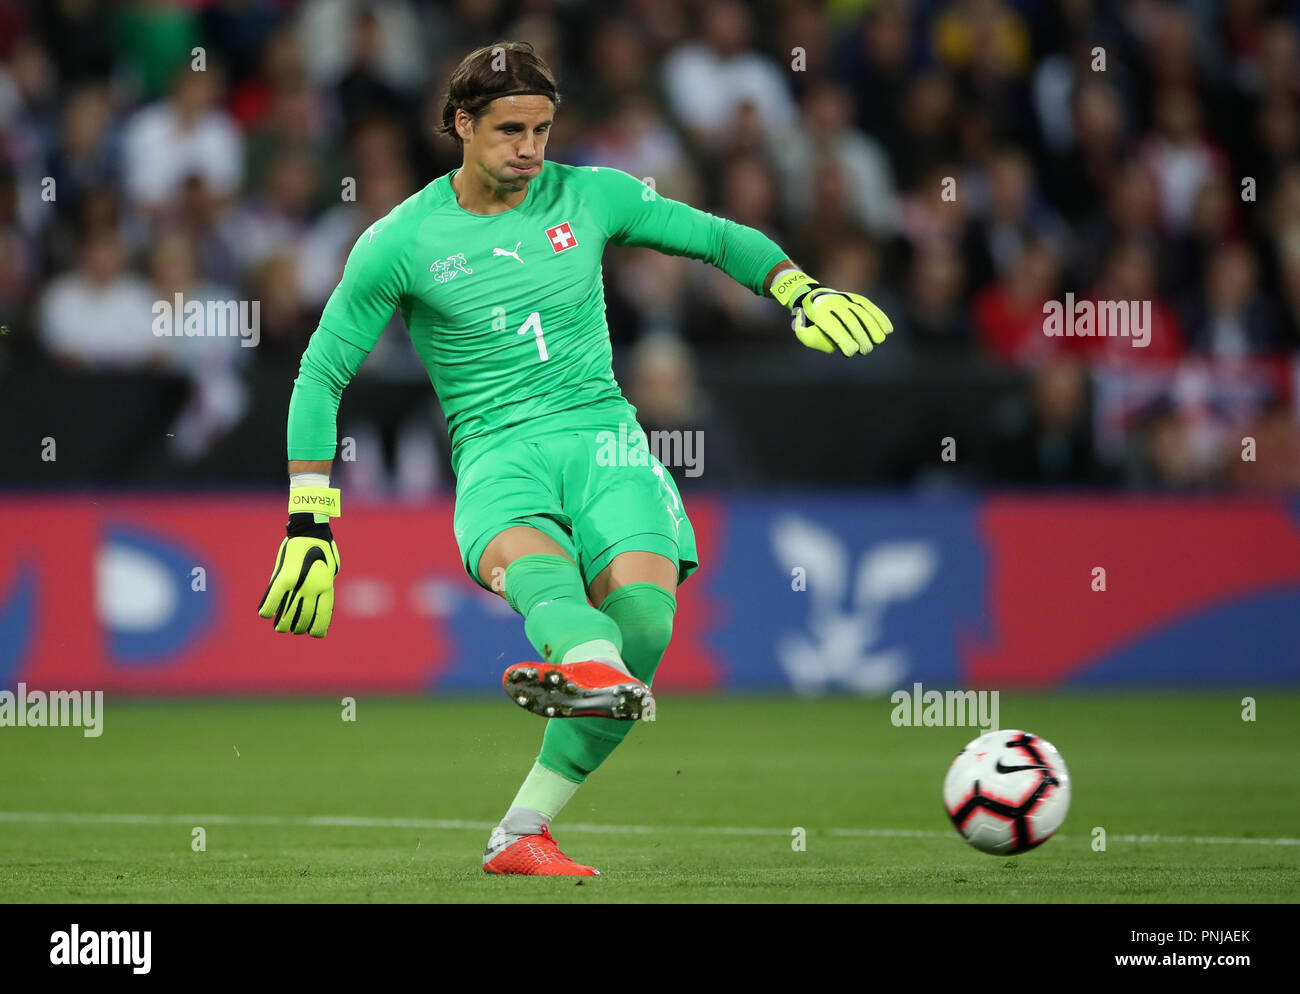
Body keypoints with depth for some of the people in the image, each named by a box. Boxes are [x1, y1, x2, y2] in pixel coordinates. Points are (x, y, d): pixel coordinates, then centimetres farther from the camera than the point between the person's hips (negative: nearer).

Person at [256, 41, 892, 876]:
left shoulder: (591, 197, 9)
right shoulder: (399, 243, 3)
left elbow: (718, 239, 19)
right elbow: (321, 376, 8)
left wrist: (802, 291, -1)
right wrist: (311, 527, 3)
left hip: (602, 437, 2)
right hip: (497, 455, -2)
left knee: (644, 616, -25)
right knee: (534, 569, -38)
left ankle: (521, 834, -16)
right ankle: (595, 666, -74)